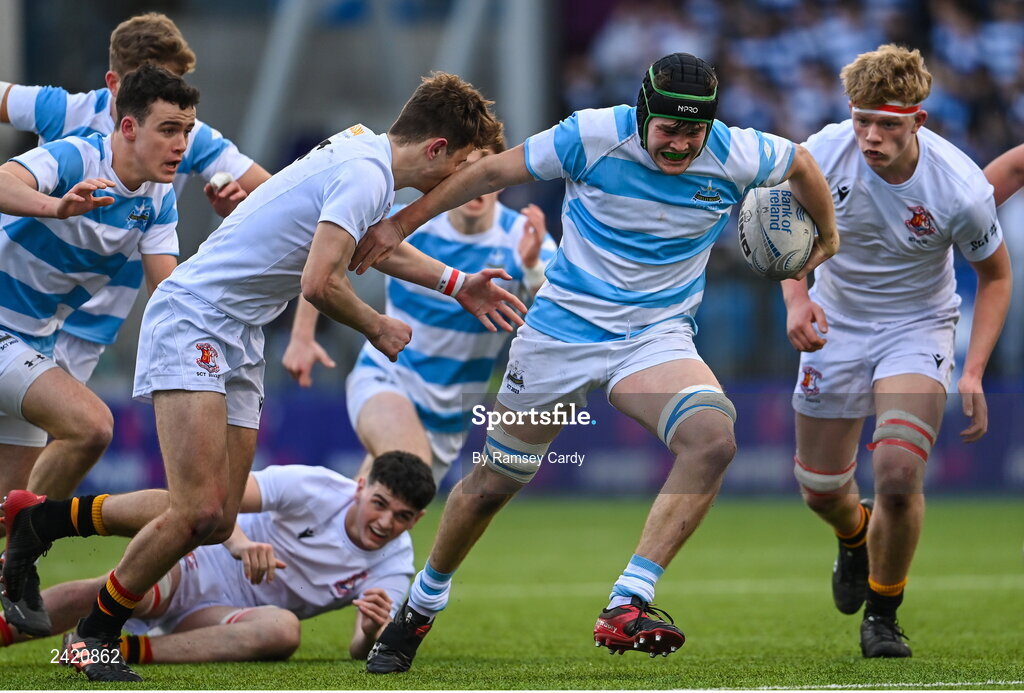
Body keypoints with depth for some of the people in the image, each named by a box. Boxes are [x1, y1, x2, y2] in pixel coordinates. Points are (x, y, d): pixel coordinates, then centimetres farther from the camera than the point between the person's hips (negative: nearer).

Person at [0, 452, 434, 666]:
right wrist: (237, 540, -42)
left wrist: (370, 633, -37)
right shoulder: (316, 489, -13)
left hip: (231, 613, 3)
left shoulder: (394, 567, -4)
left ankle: (129, 651, -37)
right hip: (197, 569, -3)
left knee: (282, 630, -36)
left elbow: (361, 651, -13)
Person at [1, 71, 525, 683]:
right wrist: (377, 329, -6)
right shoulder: (363, 176, -18)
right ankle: (95, 636, 0)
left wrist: (456, 283, 33)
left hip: (238, 345, 10)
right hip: (192, 324, -10)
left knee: (215, 523, 4)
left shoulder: (364, 153, 12)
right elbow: (320, 284, -25)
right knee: (201, 513, -18)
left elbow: (369, 241, 34)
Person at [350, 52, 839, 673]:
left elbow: (802, 162, 13)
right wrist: (401, 224, 1)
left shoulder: (735, 156, -11)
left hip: (656, 337, 1)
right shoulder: (593, 137, -16)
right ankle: (422, 605, 35)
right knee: (493, 482, 8)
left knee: (714, 438, -30)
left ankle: (627, 607, -32)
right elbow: (493, 172, -3)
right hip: (562, 330, -1)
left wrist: (828, 236, 26)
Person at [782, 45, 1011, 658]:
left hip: (917, 326, -3)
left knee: (898, 473, -24)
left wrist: (974, 372, -15)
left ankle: (883, 612, 2)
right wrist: (796, 297, -15)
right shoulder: (825, 153, -21)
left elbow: (996, 275, -7)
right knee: (821, 490, 9)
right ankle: (856, 535, 49)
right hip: (835, 324, 3)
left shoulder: (962, 189, -25)